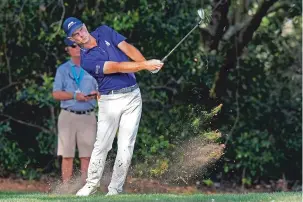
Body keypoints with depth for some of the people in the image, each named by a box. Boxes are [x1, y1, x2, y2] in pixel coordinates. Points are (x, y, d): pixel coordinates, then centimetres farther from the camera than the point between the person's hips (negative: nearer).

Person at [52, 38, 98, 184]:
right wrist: (74, 96, -14)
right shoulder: (62, 69, 9)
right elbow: (56, 94, 1)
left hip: (88, 116, 1)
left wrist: (96, 94, -15)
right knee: (67, 155, -4)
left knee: (86, 155, -4)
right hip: (68, 116, -1)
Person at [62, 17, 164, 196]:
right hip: (110, 100, -3)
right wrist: (144, 65, -27)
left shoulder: (104, 32, 8)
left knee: (126, 147, -2)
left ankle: (115, 189, 3)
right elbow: (117, 67, -18)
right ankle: (92, 184, 14)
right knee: (102, 145, -3)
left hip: (133, 96, 3)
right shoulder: (86, 59, -8)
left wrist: (148, 64, -20)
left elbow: (128, 48, -2)